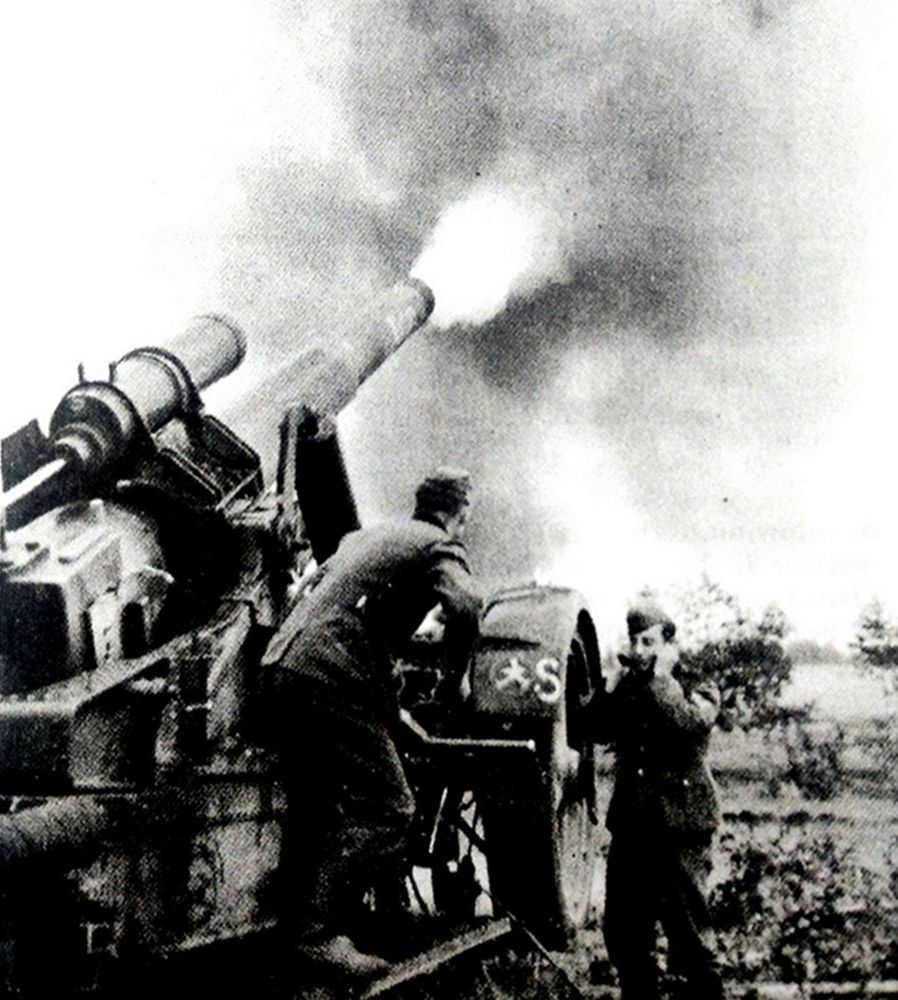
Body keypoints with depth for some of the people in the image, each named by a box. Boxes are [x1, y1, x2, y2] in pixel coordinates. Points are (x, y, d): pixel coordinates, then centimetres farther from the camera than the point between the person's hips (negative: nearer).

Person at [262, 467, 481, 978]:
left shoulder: (365, 535, 25)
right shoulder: (440, 546, 2)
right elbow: (465, 603, -17)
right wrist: (456, 669, 1)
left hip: (284, 663, 9)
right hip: (336, 681, -9)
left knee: (315, 807, 18)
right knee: (387, 809, -6)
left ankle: (295, 926, 22)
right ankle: (322, 932, -12)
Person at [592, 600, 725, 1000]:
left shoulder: (698, 690, 3)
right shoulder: (626, 689, 16)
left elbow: (689, 724, -20)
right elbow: (595, 731, 3)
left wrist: (660, 676, -13)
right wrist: (612, 689, -6)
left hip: (681, 826, -5)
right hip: (630, 825, 5)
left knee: (688, 934, -3)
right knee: (623, 933, 11)